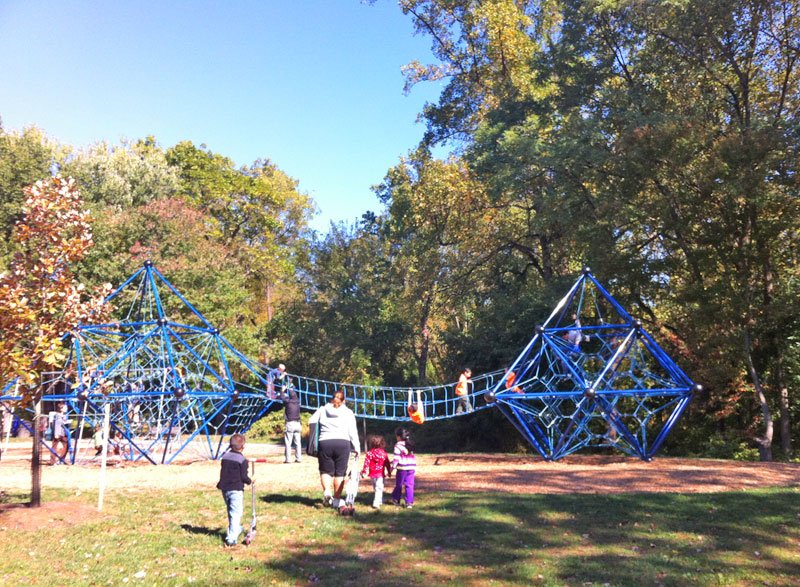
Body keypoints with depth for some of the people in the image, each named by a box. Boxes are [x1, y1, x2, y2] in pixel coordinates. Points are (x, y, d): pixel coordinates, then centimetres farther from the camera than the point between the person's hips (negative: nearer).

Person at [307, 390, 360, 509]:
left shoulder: (322, 410, 10)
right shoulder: (348, 412, 7)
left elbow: (311, 422, 5)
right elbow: (353, 432, 3)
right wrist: (356, 448, 7)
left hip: (324, 442, 1)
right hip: (343, 443, 0)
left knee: (325, 471, 13)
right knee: (340, 473, 8)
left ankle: (326, 491, -11)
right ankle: (337, 499, 10)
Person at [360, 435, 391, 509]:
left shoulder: (369, 453, -5)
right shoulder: (384, 453, -2)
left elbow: (366, 463, -7)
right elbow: (387, 464, 4)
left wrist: (364, 472, 0)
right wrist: (389, 472, 15)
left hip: (372, 474, 2)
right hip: (381, 474, -2)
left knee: (376, 488, 20)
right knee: (379, 489, -3)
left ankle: (380, 501, 34)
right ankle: (376, 503, -17)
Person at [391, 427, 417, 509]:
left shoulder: (398, 445, -6)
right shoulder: (410, 445, 14)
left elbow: (397, 457, -11)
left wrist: (393, 466, -6)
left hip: (402, 468, -4)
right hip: (411, 468, 4)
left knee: (399, 485, 12)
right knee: (409, 485, 5)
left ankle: (396, 499, 27)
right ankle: (409, 502, 1)